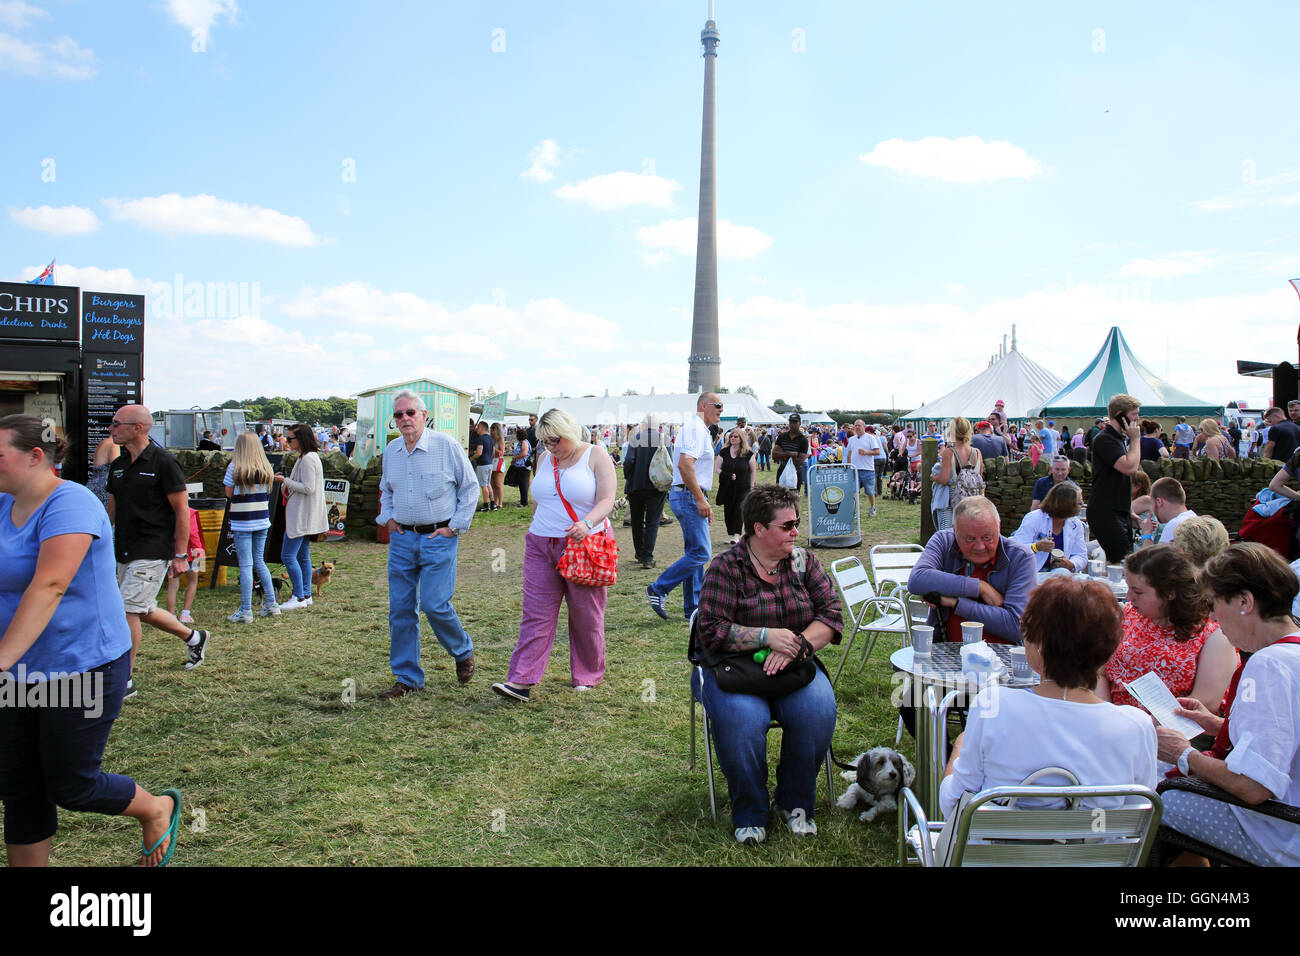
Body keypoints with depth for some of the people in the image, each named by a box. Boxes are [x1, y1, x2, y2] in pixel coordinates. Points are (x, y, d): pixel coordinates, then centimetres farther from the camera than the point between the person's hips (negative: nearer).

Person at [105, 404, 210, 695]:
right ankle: (194, 637, 37)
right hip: (124, 552, 8)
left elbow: (182, 510, -11)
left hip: (152, 553, -8)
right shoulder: (118, 466, 10)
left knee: (128, 611, -11)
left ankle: (124, 680, -1)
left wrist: (180, 555, -13)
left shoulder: (162, 463, -12)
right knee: (145, 611, 16)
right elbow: (111, 510, 20)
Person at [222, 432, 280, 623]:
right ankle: (271, 605, 17)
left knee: (245, 565, -2)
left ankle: (245, 611, 1)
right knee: (259, 561, 16)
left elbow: (229, 493, -3)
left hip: (242, 522, -5)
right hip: (262, 521, 5)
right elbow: (267, 493, 9)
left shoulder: (235, 467, -8)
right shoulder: (267, 468, 5)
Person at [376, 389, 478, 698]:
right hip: (401, 538, 5)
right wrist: (387, 518, 11)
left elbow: (470, 487, 0)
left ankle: (463, 652, 19)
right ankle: (407, 678, 16)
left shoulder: (446, 446, -6)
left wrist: (455, 526, -5)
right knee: (400, 609, 5)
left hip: (438, 538, -5)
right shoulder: (391, 451, 10)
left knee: (435, 605, -10)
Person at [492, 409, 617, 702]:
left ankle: (588, 675, 23)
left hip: (584, 546, -4)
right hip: (542, 546, 4)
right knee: (536, 613, -2)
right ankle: (521, 681, -5)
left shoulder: (595, 455, -4)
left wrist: (587, 524, -30)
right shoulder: (545, 458, 12)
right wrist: (533, 534, 18)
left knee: (586, 616, 5)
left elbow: (606, 500, -13)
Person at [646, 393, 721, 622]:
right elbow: (684, 464, -25)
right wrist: (700, 499, -24)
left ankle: (693, 608, 16)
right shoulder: (695, 428, -13)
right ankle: (657, 590, -4)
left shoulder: (700, 430, 21)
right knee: (700, 553, -11)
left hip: (690, 496, 11)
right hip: (689, 496, -11)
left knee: (696, 552, 12)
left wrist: (702, 500, 23)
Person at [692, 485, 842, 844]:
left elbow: (832, 613, 0)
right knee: (742, 718, -33)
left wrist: (795, 645, -18)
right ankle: (750, 813, -7)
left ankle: (795, 803, -2)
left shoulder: (803, 561, 8)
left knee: (818, 710, -27)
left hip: (793, 665, 3)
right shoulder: (726, 567, -5)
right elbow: (711, 630, -11)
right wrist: (767, 636, -21)